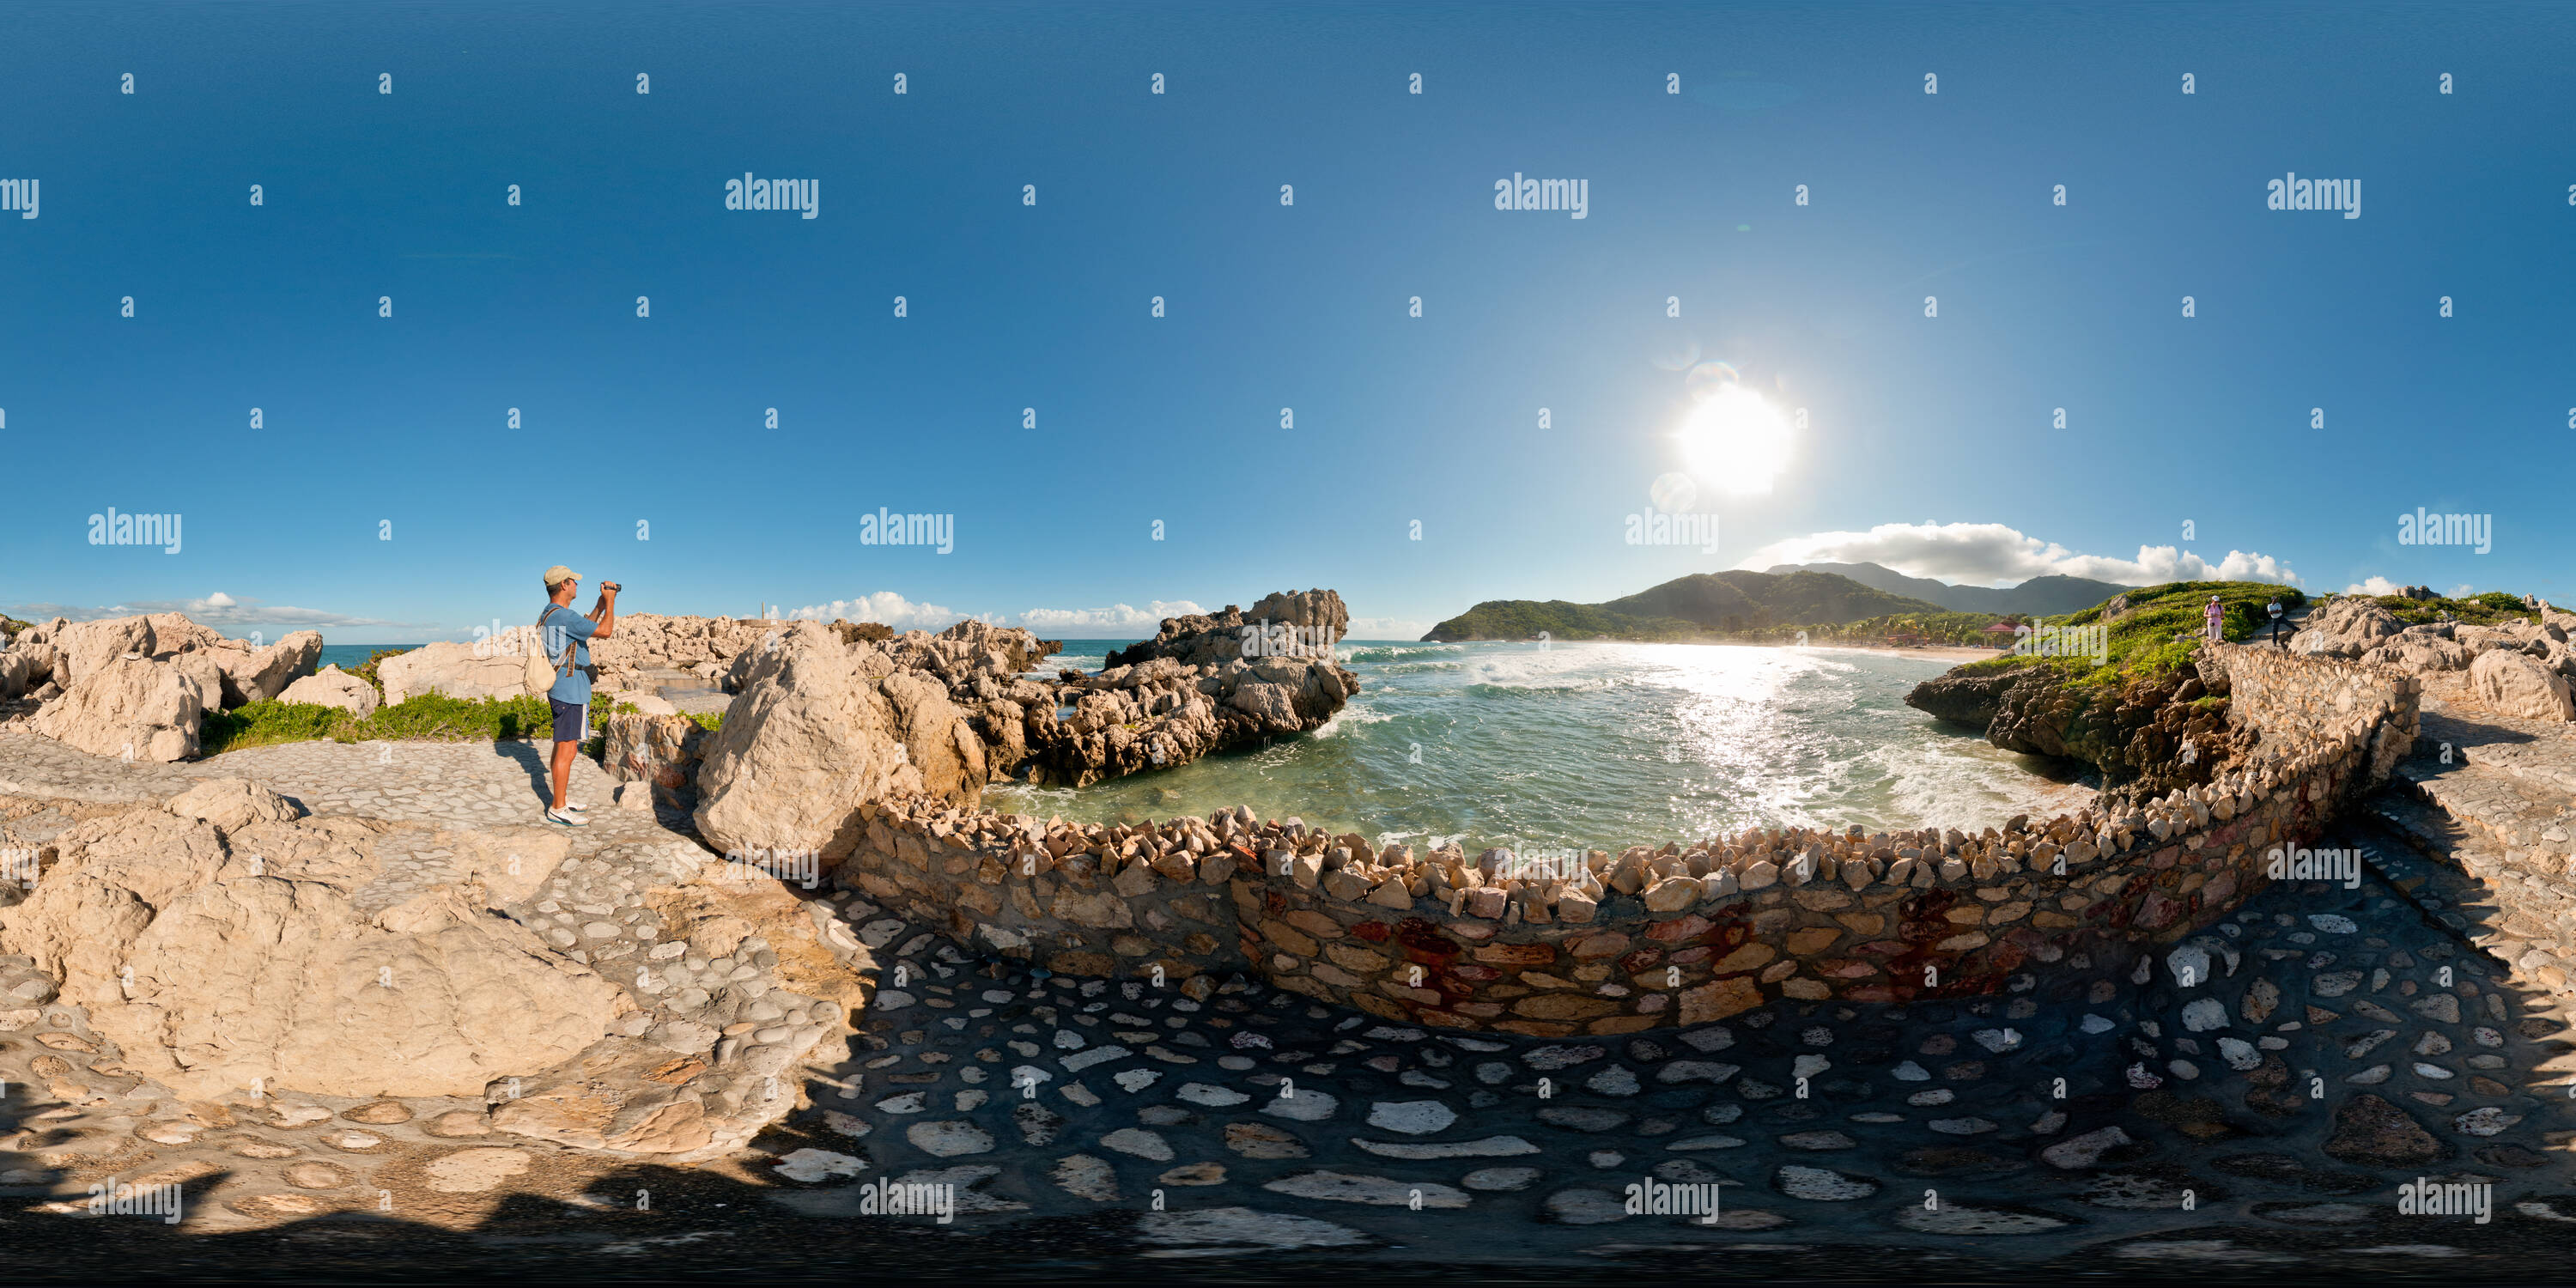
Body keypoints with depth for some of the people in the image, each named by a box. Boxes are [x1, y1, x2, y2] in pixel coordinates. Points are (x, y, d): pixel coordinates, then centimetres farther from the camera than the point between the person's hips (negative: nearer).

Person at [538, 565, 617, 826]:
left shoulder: (550, 614, 14)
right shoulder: (563, 616, -20)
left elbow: (586, 628, 26)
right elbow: (605, 631, -20)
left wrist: (601, 604, 23)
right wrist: (610, 600, -8)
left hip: (560, 688, 11)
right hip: (571, 690, -11)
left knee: (562, 746, 18)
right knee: (567, 750, -7)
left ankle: (559, 799, 28)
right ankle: (557, 809, -3)